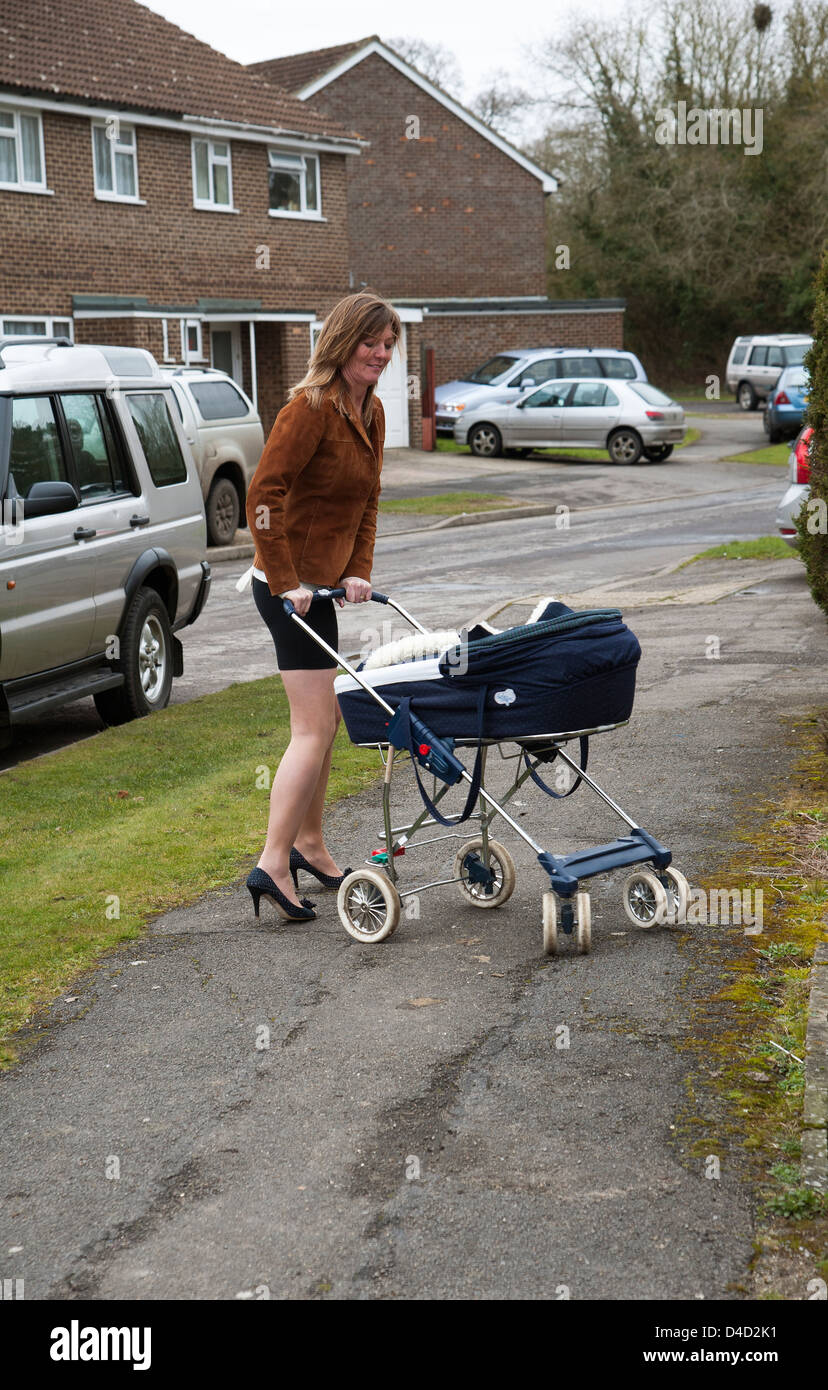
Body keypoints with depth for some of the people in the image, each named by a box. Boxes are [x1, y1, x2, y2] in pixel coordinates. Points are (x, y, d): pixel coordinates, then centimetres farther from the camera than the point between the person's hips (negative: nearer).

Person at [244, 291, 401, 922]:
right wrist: (285, 583, -22)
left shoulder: (371, 411, 10)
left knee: (325, 721, 17)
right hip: (290, 585, -9)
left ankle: (309, 845, 30)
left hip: (320, 584, 9)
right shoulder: (312, 407, -18)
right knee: (314, 729, -11)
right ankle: (273, 865, -8)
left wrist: (360, 572, 4)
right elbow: (264, 494, -22)